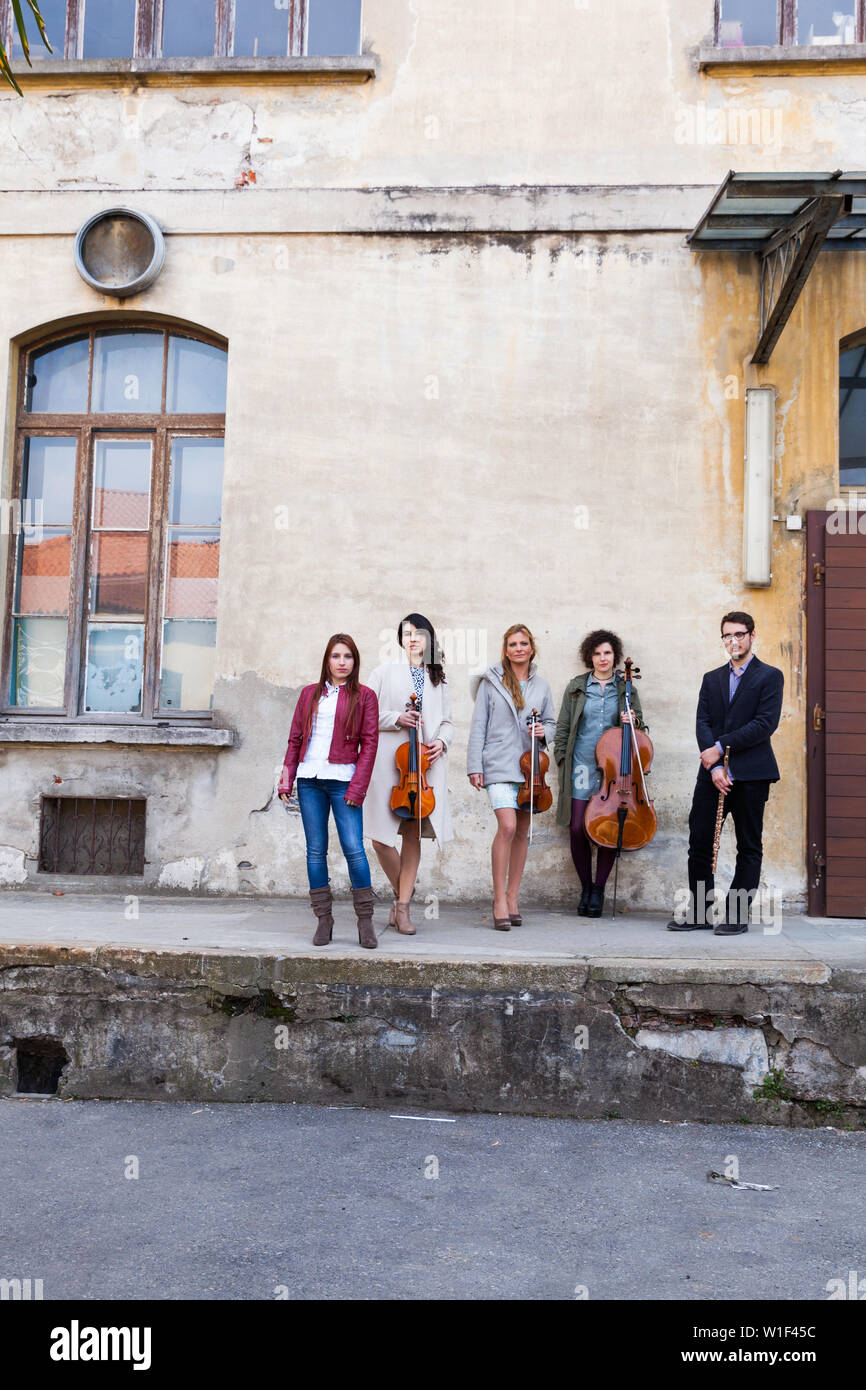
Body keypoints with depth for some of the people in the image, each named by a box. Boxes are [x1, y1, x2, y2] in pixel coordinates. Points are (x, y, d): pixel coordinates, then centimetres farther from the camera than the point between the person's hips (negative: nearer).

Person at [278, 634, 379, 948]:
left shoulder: (364, 696, 5)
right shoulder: (310, 694, 15)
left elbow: (369, 744, 0)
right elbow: (295, 739, 15)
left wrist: (357, 788, -8)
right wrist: (286, 777, 6)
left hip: (342, 780, -3)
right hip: (309, 780, 3)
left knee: (353, 848, -9)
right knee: (316, 850, 4)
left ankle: (365, 920, 2)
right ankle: (323, 919, 12)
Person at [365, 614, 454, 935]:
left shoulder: (438, 680, 17)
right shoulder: (385, 671, 8)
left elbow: (447, 722, 18)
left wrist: (441, 741, -3)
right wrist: (396, 719, -12)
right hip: (387, 762, -2)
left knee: (413, 834, 1)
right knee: (381, 835, -6)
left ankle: (403, 907, 9)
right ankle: (402, 891, 19)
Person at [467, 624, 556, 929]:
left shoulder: (541, 686, 12)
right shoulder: (491, 682, 3)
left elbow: (551, 722, 20)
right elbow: (478, 725, 2)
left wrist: (544, 731, -5)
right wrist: (474, 766, -3)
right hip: (499, 764, -4)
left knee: (522, 833, 7)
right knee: (507, 826, -18)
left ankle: (512, 899, 17)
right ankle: (499, 901, -8)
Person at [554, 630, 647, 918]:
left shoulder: (626, 688, 9)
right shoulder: (577, 687, 9)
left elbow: (639, 725, 16)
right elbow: (563, 727, 11)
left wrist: (633, 721, -6)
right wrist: (562, 760, 3)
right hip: (582, 766, 0)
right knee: (577, 828, -5)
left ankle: (599, 889, 13)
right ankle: (585, 887, 13)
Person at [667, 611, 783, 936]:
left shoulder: (769, 676, 2)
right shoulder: (712, 679, 16)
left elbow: (765, 724, -10)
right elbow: (703, 723, 5)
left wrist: (721, 747, -13)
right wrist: (715, 766, -10)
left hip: (751, 774, -4)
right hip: (712, 773, 4)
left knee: (749, 847, 3)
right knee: (699, 842, 2)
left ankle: (737, 915, 10)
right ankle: (700, 912, 11)